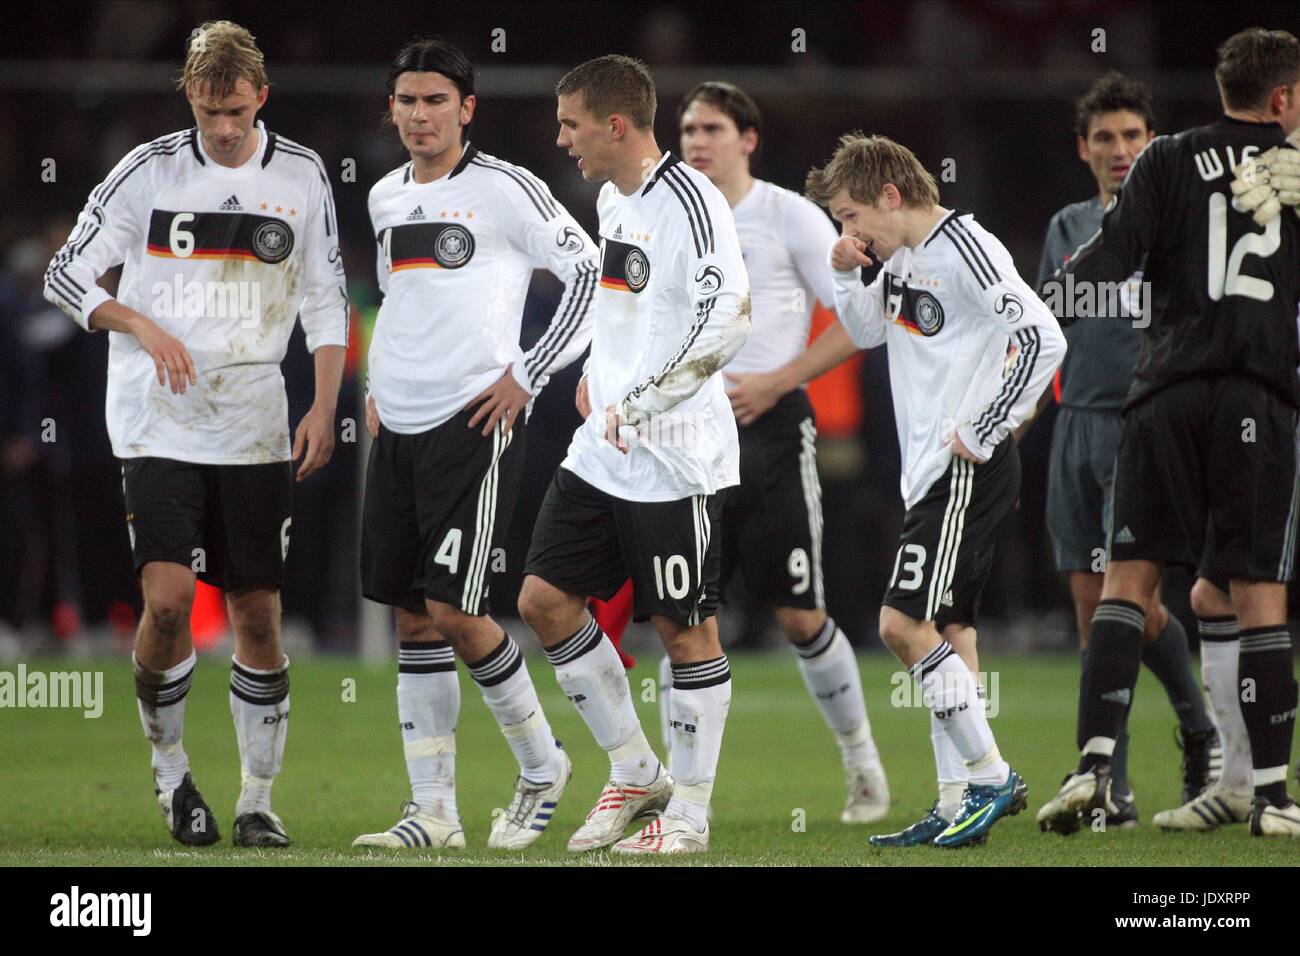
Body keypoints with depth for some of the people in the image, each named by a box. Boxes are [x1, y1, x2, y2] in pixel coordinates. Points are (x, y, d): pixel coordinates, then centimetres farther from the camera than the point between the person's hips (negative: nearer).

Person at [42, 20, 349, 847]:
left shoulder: (302, 177, 4)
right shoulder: (149, 171, -2)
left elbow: (326, 303, 10)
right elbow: (66, 276, 2)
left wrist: (324, 408, -1)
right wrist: (144, 328, -14)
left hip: (255, 429, 2)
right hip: (159, 424, -2)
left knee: (259, 613, 3)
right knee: (169, 598, -16)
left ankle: (258, 801, 13)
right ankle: (170, 767, 7)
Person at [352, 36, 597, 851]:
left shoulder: (506, 189, -7)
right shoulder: (385, 198, 15)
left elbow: (592, 272, -9)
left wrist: (528, 375, -10)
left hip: (474, 424, -7)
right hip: (397, 429, 7)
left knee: (454, 612, -11)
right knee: (412, 616, 4)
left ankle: (542, 762, 10)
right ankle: (433, 810, 7)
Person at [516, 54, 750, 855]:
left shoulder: (689, 201, -17)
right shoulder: (613, 199, 13)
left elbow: (728, 319, -25)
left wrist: (639, 404, -22)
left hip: (675, 461, -9)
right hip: (602, 452, 9)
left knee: (685, 628, 0)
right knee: (546, 599, 7)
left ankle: (690, 814, 10)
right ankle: (636, 774, 19)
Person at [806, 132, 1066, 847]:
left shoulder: (965, 250, -16)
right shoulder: (903, 257, 13)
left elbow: (1043, 338, -23)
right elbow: (867, 331, 30)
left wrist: (984, 433, -19)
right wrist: (846, 275, 10)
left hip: (968, 469, -10)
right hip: (932, 471, 10)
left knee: (905, 624, -14)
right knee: (948, 632, 8)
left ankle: (992, 777, -8)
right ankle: (959, 805, 10)